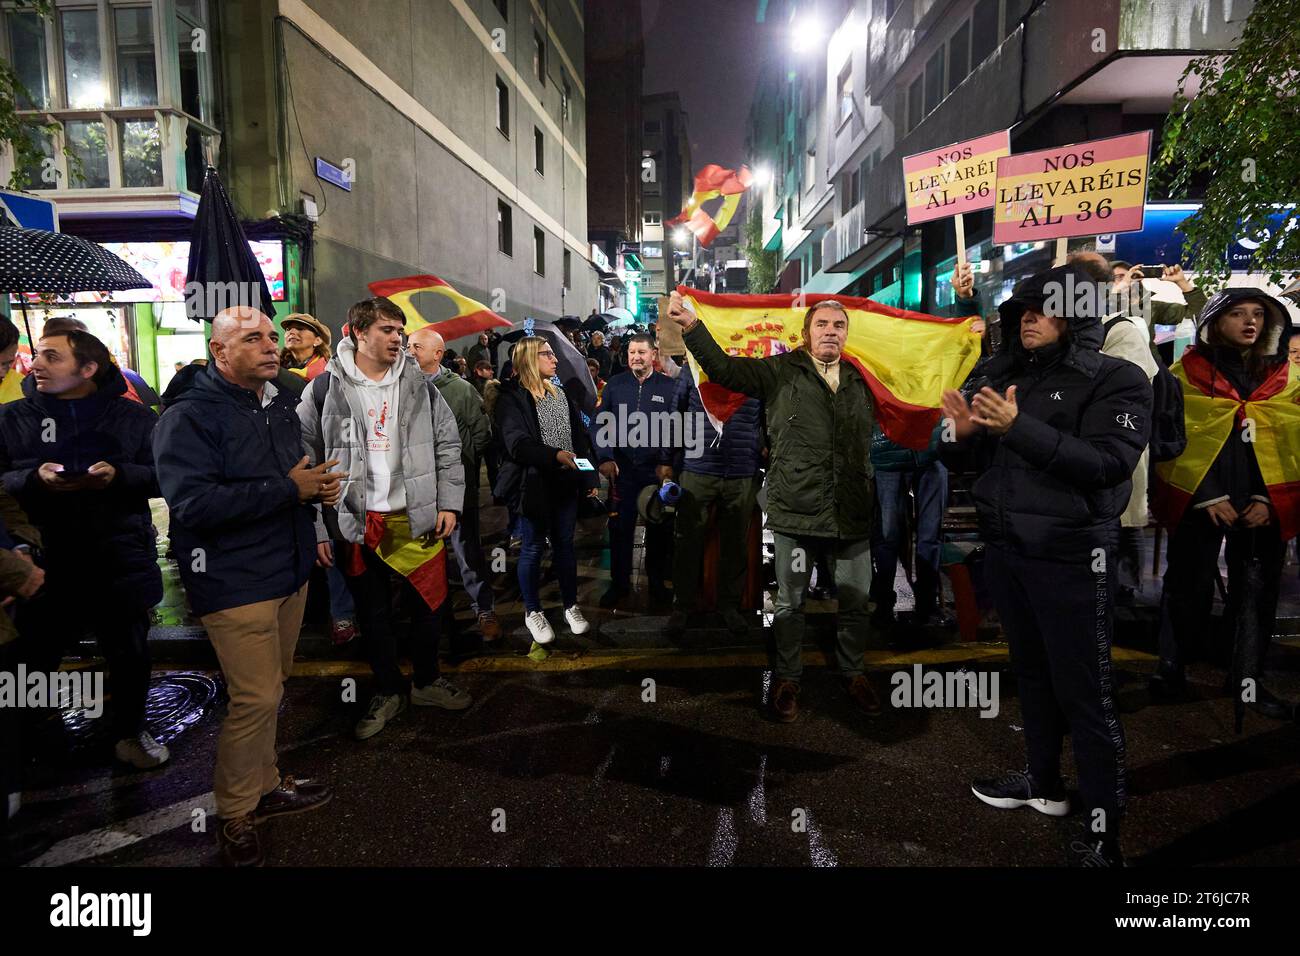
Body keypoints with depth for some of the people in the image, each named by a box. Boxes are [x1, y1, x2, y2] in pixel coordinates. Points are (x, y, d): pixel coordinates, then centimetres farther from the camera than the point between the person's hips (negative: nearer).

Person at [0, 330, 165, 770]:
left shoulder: (133, 415, 1)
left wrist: (120, 475, -19)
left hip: (120, 562, 0)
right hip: (44, 563, 0)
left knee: (130, 653, 13)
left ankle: (129, 732, 34)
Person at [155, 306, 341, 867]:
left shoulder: (281, 405, 11)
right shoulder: (189, 417, -14)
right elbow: (192, 502, -27)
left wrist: (319, 485, 2)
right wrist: (287, 489, -25)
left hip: (289, 571, 8)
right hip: (235, 583, -8)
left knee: (271, 688, 19)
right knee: (256, 698, -4)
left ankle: (264, 784, 38)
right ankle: (235, 816, 19)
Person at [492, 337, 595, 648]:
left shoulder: (562, 394, 13)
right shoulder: (511, 397, -8)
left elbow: (580, 435, 14)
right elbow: (517, 442, -21)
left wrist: (588, 477, 8)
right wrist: (555, 455, -34)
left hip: (566, 482, 5)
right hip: (533, 484, -5)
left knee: (565, 544, 13)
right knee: (533, 547, 6)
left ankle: (571, 605, 27)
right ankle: (532, 611, 21)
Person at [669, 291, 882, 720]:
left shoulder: (861, 378, 13)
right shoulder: (781, 371, 1)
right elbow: (724, 368, -8)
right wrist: (691, 325, -20)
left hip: (853, 512, 3)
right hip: (796, 509, -3)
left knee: (855, 601, 14)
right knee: (789, 602, 10)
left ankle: (854, 673, 36)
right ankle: (787, 679, 29)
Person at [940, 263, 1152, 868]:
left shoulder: (1116, 379, -6)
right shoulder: (1003, 377, 11)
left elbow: (1109, 462, -20)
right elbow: (971, 460, 13)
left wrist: (1020, 427, -27)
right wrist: (962, 434, -9)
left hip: (1070, 556, -6)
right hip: (1004, 548, 6)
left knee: (1083, 690, -1)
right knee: (1031, 670, 18)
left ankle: (1104, 826, 12)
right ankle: (1044, 782, 34)